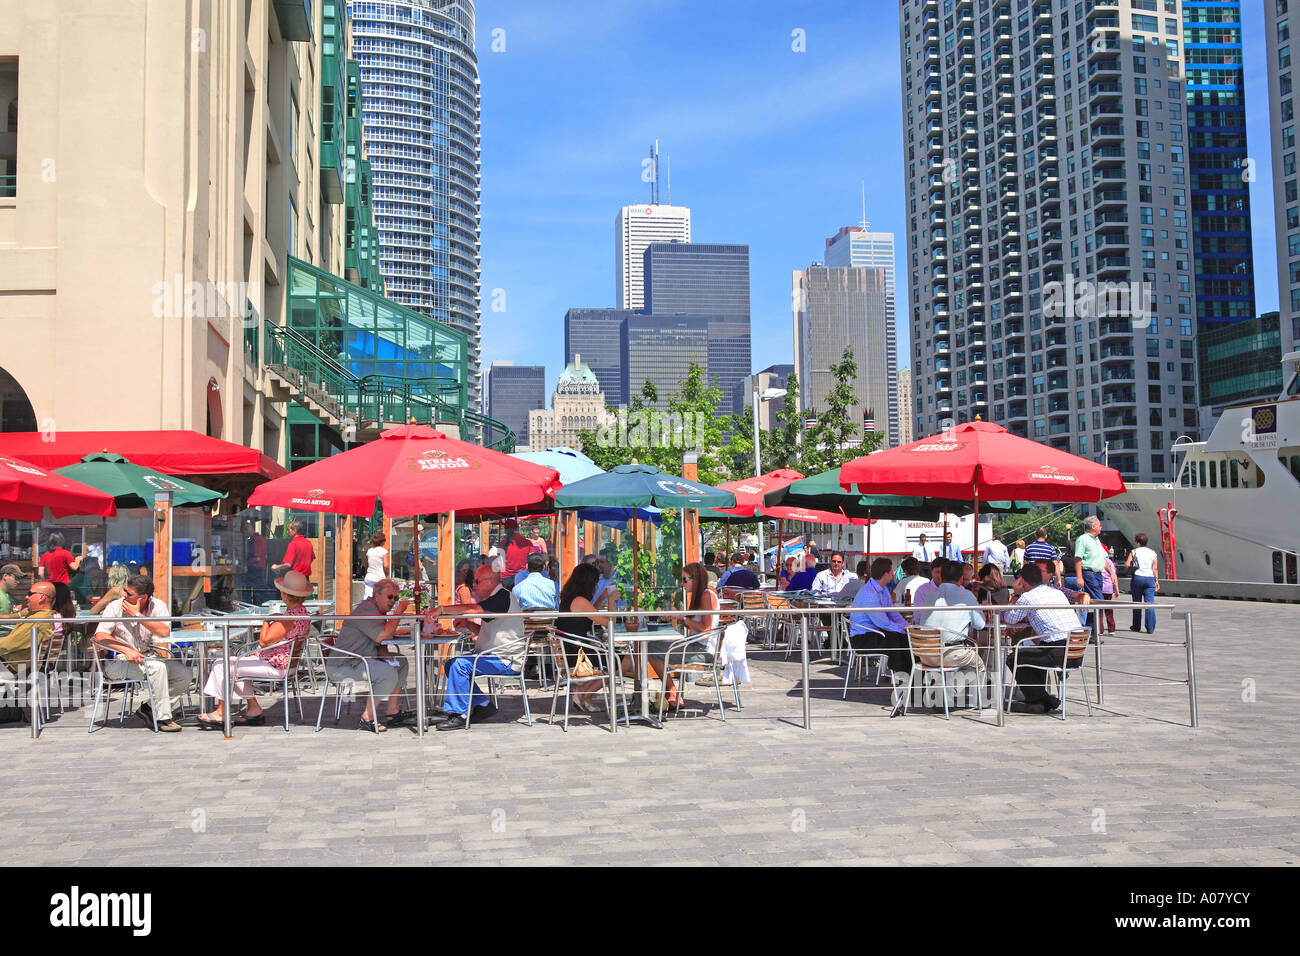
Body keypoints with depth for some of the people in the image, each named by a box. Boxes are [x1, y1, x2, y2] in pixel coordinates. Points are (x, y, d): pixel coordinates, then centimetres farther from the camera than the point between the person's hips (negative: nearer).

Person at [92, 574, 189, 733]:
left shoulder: (158, 606, -1)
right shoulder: (116, 607, -7)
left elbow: (165, 632, -19)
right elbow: (100, 636, -18)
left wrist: (138, 615, -19)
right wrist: (126, 650, -31)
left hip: (146, 657, 5)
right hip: (118, 661, -5)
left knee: (185, 675, -11)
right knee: (157, 666, -32)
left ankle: (149, 708, 0)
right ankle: (163, 718, -23)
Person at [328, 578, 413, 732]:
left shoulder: (378, 610, 18)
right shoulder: (366, 610, -16)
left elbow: (377, 640, 23)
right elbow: (383, 636, -25)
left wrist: (383, 653, 1)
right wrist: (399, 612, -17)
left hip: (362, 659, 11)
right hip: (341, 666, -11)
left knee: (401, 662, 13)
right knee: (388, 673, -29)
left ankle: (392, 712, 10)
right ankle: (367, 717, -17)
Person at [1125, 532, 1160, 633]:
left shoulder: (1134, 552, 1)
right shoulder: (1153, 554, 7)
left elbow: (1127, 565, -5)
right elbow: (1155, 568, 1)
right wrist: (1157, 581, 5)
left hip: (1137, 578, -1)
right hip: (1150, 579, 1)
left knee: (1136, 603, 9)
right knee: (1149, 604, -2)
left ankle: (1136, 626, 15)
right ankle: (1150, 628, -8)